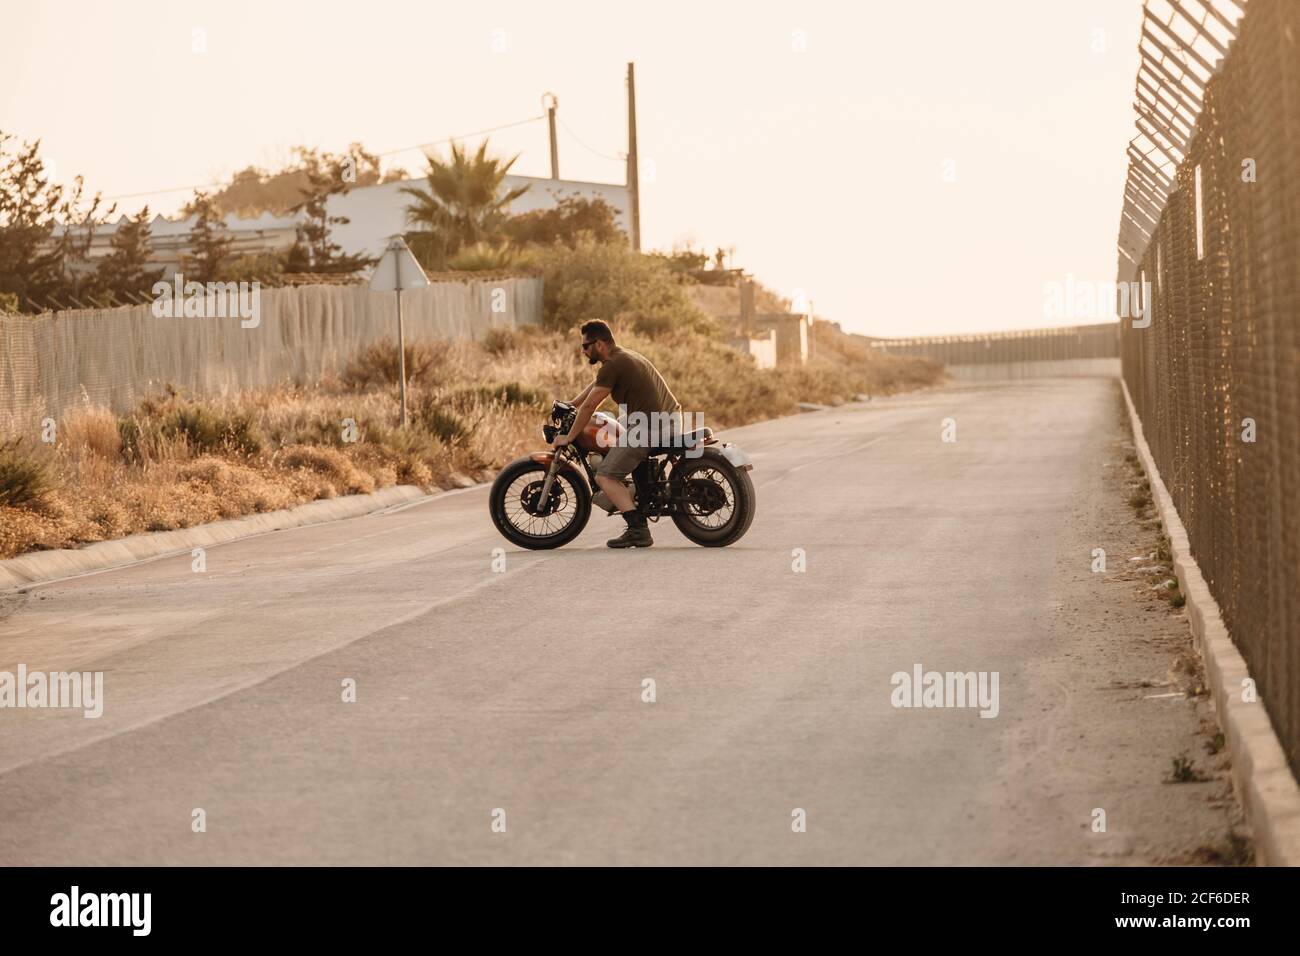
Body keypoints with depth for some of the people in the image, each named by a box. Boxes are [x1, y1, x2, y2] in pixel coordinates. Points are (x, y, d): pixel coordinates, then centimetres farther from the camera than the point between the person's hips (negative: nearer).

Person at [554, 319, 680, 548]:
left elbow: (589, 405, -7)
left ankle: (638, 529, -22)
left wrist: (568, 437, 1)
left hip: (649, 426, -10)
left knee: (605, 476, -9)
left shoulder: (613, 365, -10)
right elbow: (592, 388, 32)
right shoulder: (626, 356, 20)